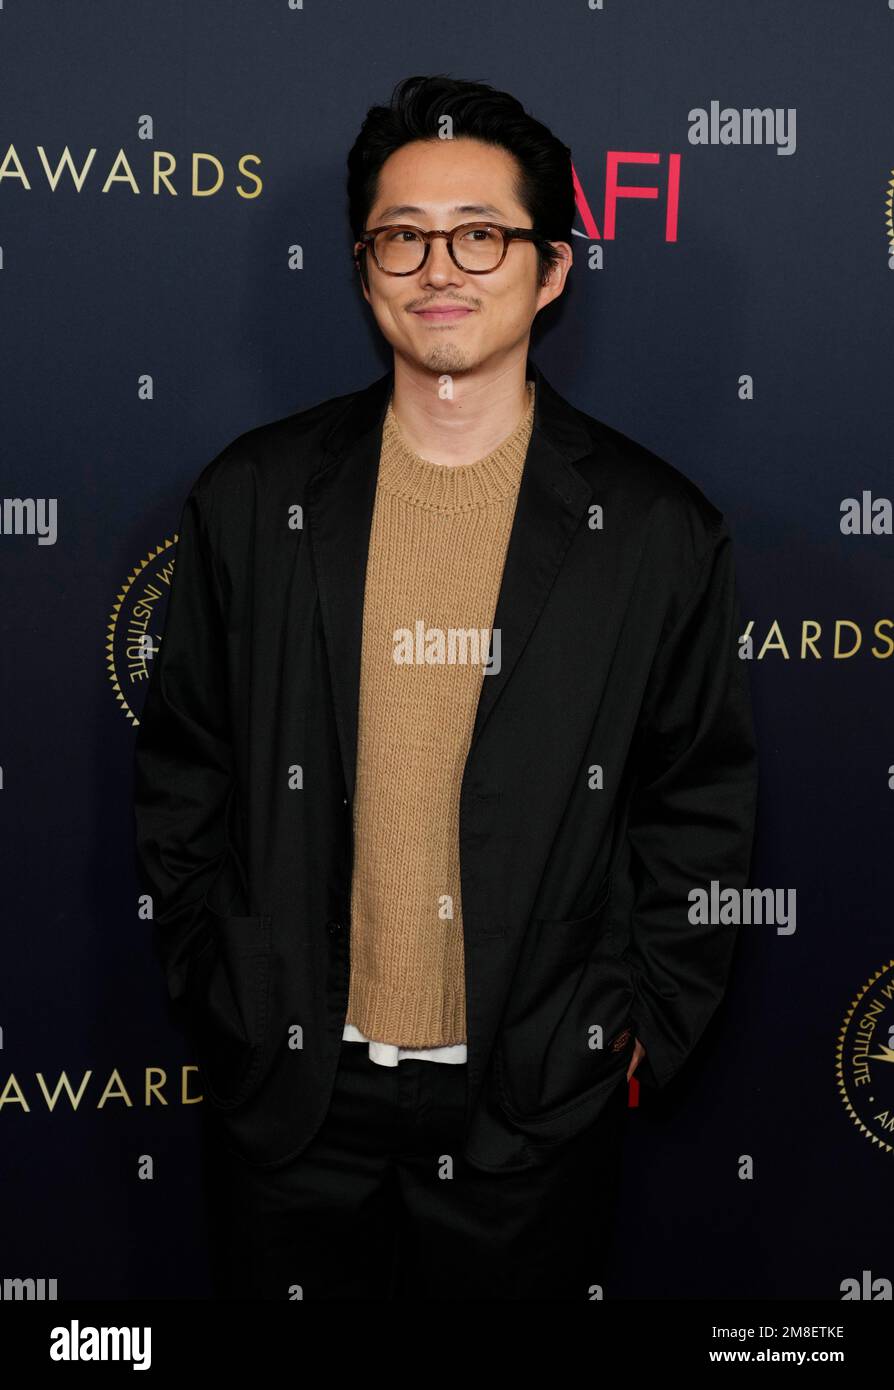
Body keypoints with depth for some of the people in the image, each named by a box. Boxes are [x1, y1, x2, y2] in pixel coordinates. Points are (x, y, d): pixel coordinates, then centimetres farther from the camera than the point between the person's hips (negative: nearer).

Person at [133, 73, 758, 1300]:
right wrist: (215, 998, 3)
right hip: (288, 1080, 2)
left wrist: (643, 1024, -1)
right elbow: (182, 774, 4)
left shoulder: (659, 529, -6)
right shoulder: (252, 497, -3)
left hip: (535, 1100, -1)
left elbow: (701, 810, 1)